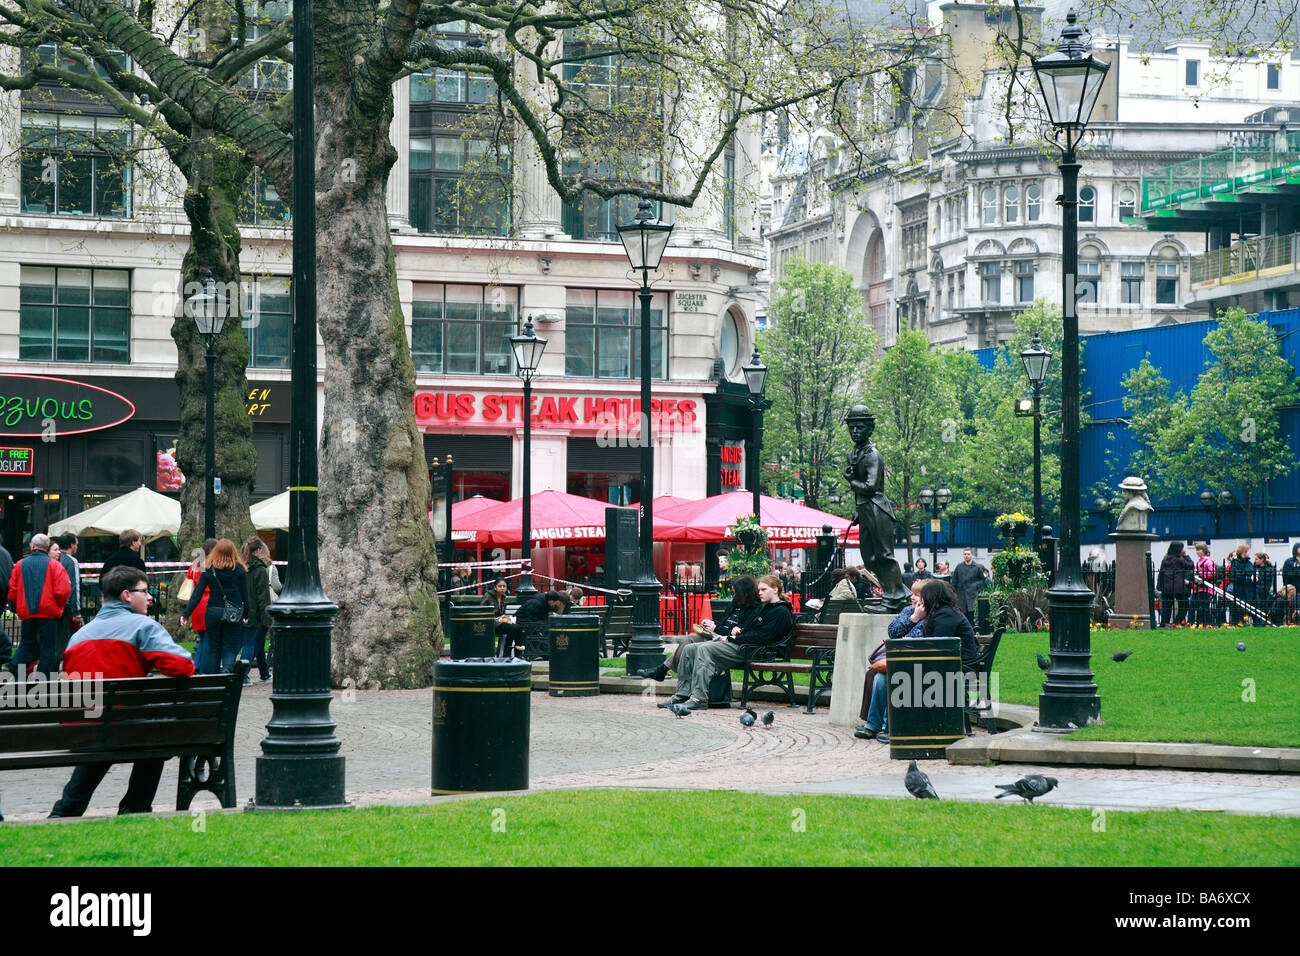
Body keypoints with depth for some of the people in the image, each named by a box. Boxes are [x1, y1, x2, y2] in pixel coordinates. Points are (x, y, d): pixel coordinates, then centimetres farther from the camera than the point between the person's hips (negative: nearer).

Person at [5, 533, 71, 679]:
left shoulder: (20, 565, 7)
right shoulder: (54, 564, -4)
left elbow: (12, 592, 6)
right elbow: (63, 591, -11)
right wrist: (58, 607, 8)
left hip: (26, 613, 3)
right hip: (48, 612, -3)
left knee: (27, 645, 16)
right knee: (48, 647, 3)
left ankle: (12, 669, -5)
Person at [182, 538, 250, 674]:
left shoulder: (209, 570, 0)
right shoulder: (239, 570, -2)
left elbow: (197, 594, -4)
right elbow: (245, 595, 1)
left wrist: (186, 614, -3)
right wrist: (245, 615, 11)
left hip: (213, 612, 1)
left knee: (214, 649, 13)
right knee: (230, 648, 2)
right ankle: (226, 669, -28)